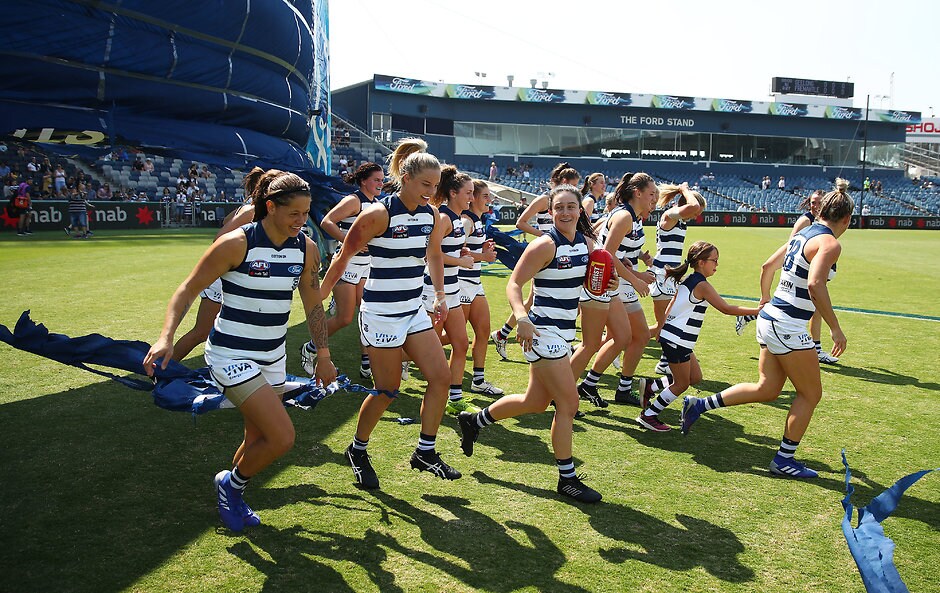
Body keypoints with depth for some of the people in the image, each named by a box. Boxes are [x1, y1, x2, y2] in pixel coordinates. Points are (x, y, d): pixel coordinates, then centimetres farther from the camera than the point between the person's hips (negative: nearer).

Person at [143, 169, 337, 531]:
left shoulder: (306, 249, -2)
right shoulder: (237, 243, -18)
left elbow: (313, 305, 10)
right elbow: (189, 289, -11)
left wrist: (323, 355, 12)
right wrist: (166, 336, -24)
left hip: (272, 357, 6)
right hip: (232, 356, -6)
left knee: (258, 439, 15)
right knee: (282, 438, -13)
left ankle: (232, 500, 42)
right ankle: (230, 483, 16)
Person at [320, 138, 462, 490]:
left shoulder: (431, 215, 3)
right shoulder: (379, 214, -16)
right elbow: (343, 257, -10)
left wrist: (440, 296, 14)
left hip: (414, 312, 7)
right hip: (381, 314, -7)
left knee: (441, 377, 1)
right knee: (388, 390, 1)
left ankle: (425, 452, 16)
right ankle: (358, 451, 26)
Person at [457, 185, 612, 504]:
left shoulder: (586, 241, 7)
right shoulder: (545, 245, -15)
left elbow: (586, 280, 19)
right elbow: (514, 284, -16)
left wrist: (603, 282, -4)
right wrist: (522, 318, -33)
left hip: (563, 332, 9)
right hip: (543, 332, -9)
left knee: (536, 401, 18)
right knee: (568, 403, -6)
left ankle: (474, 421, 38)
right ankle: (567, 479, 11)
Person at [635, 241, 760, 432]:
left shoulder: (686, 280, 12)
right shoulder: (702, 285, -15)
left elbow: (670, 308, 17)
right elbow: (726, 308, -16)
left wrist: (661, 329, 22)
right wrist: (756, 311, -13)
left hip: (669, 336, 9)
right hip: (677, 341, -9)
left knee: (695, 377, 16)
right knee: (681, 384, 2)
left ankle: (650, 387, 20)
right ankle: (648, 416, 9)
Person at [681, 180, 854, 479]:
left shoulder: (802, 235, 12)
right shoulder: (830, 243, -14)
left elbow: (767, 266, 20)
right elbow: (815, 285, -28)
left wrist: (765, 301, 34)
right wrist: (835, 328, -23)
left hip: (770, 319, 9)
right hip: (788, 328, -9)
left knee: (767, 389, 17)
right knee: (810, 394, 8)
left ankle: (699, 405, 15)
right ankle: (784, 460, 16)